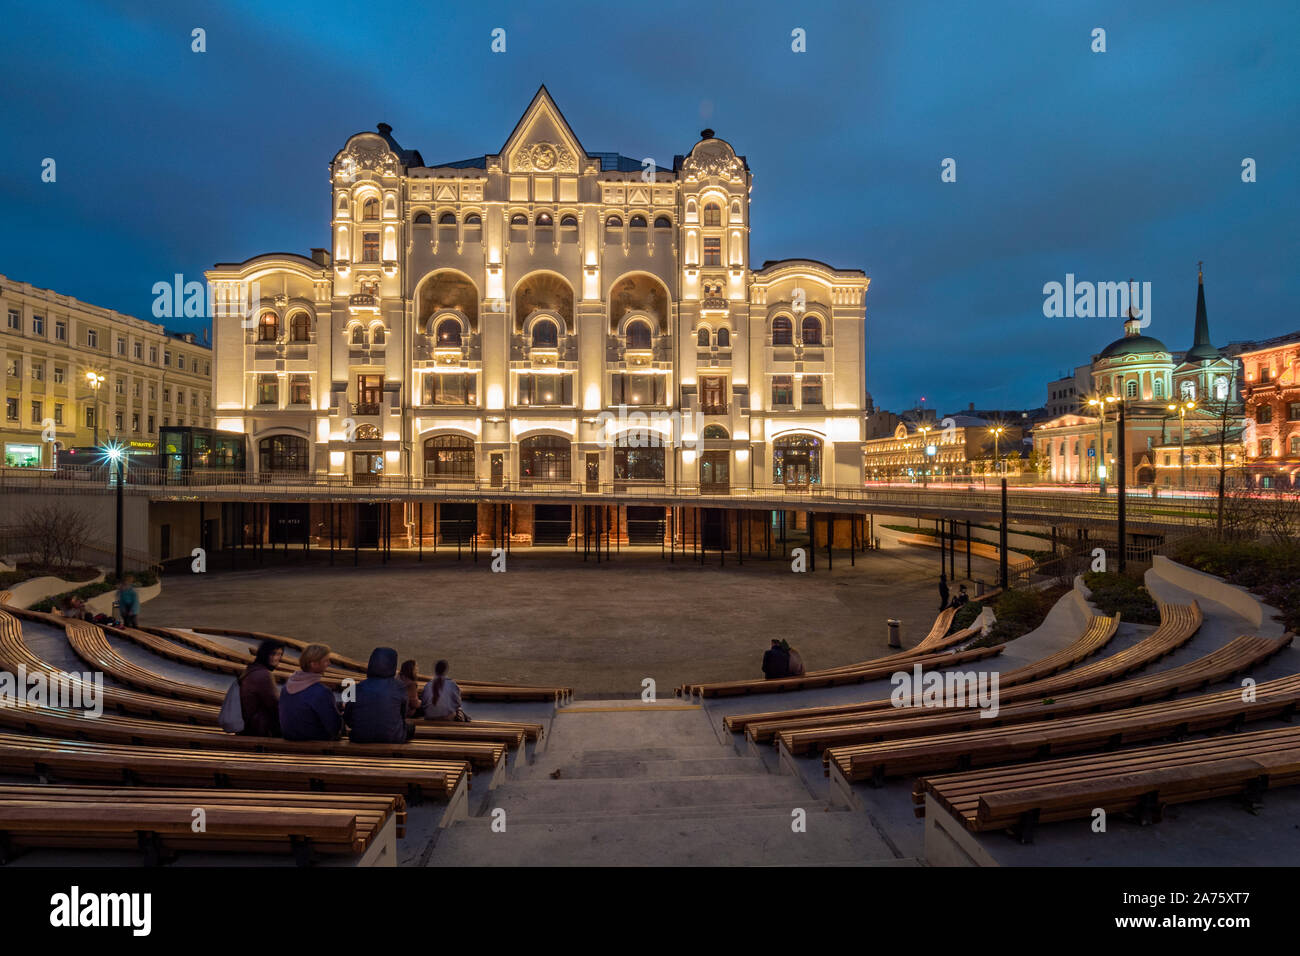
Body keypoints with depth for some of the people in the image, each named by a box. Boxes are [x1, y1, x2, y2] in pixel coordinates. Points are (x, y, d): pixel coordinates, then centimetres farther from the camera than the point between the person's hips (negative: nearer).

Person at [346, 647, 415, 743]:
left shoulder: (358, 688, -9)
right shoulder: (398, 687, -13)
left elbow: (347, 718, 0)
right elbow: (403, 715, 0)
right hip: (392, 739, -3)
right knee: (409, 725, 30)